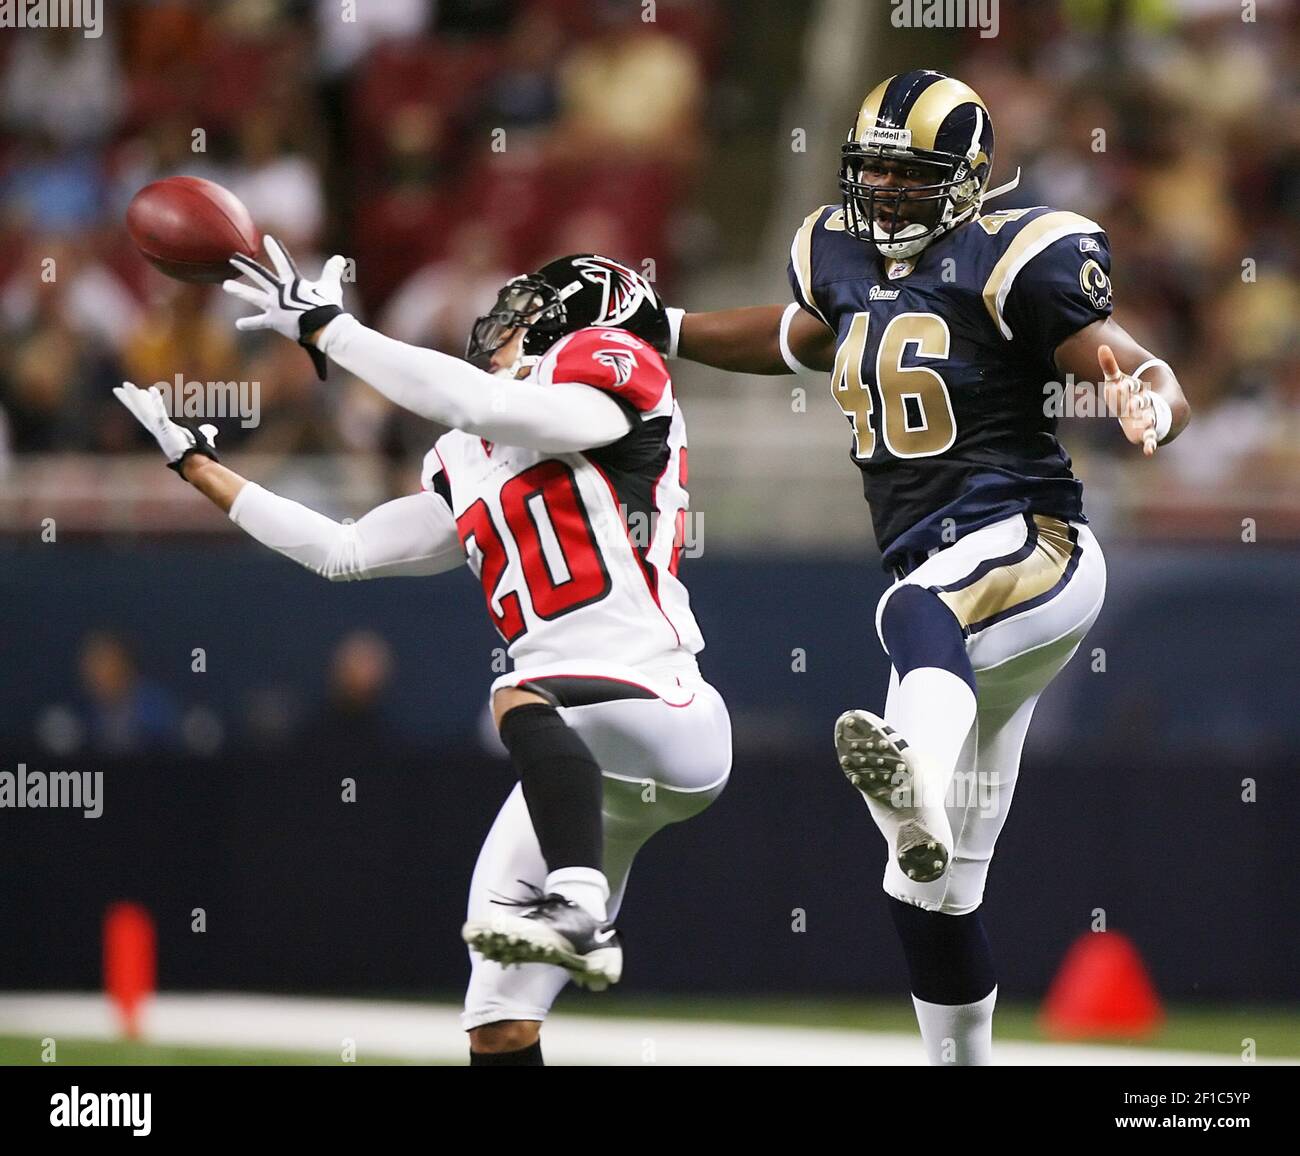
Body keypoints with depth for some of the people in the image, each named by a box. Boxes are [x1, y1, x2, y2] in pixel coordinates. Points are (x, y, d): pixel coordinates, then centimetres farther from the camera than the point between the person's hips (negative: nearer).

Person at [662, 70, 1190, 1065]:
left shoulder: (1013, 259, -7)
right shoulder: (841, 255, 14)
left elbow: (1153, 380, -15)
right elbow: (807, 337, 38)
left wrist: (1148, 405, -38)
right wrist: (666, 331, 36)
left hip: (1032, 545, -9)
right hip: (943, 583, 9)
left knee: (919, 615, -45)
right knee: (931, 886, 9)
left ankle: (921, 788, -75)